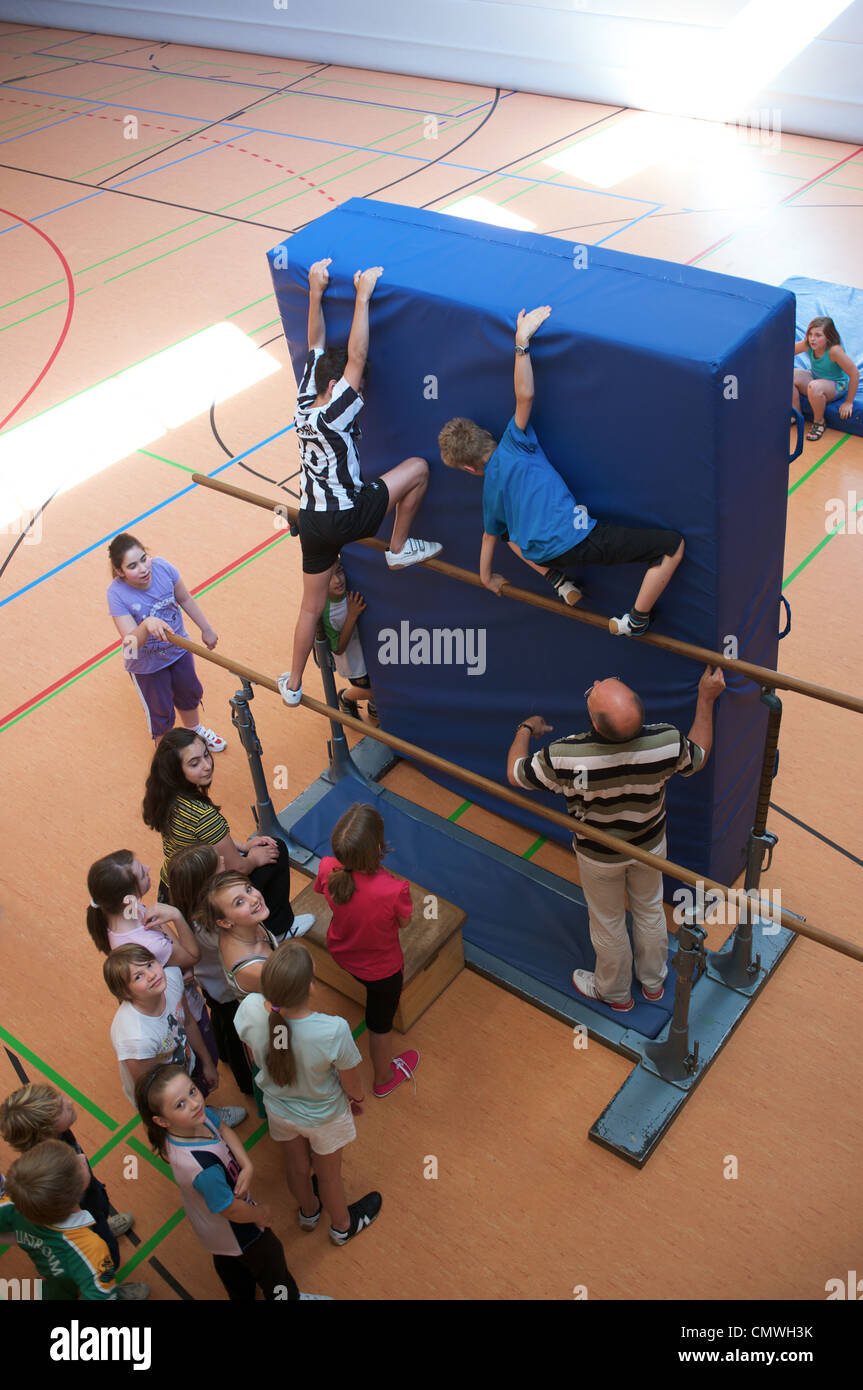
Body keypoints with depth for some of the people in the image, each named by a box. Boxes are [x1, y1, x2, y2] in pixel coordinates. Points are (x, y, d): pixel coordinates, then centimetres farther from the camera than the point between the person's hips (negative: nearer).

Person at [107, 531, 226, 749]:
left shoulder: (162, 566, -24)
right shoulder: (117, 593, -32)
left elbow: (185, 600, -4)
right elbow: (131, 642, -37)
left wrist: (206, 629, 6)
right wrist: (147, 626, -58)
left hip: (179, 649, 4)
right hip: (147, 664, -4)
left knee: (188, 694, 29)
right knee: (160, 715, 13)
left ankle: (195, 730, 60)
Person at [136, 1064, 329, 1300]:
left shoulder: (199, 1116, -27)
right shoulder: (204, 1169, -47)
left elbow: (223, 1129, -5)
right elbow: (231, 1210, -30)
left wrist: (247, 1167, -20)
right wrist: (261, 1215, -10)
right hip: (235, 1231, -7)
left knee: (229, 1264, 35)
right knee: (269, 1262, 23)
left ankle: (242, 1297, 62)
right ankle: (287, 1297, 50)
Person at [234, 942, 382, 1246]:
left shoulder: (250, 1010, -33)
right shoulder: (334, 1031, -43)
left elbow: (256, 1059, -9)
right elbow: (350, 1083, -21)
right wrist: (358, 1099, 3)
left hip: (278, 1108, 3)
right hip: (323, 1115, -3)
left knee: (297, 1166, 33)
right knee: (329, 1175, 28)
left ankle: (308, 1212, 64)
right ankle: (342, 1226, 58)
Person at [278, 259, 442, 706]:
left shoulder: (305, 404, 0)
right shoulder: (333, 414, -20)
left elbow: (316, 346, 7)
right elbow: (356, 357, -24)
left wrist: (316, 291, 5)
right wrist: (362, 296, -19)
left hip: (312, 521, 8)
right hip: (346, 518, -7)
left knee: (311, 607, 19)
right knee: (417, 467, 3)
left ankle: (292, 684, 28)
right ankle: (399, 549, 14)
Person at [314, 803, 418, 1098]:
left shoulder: (328, 869, -31)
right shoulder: (394, 890, -43)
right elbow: (404, 923, -18)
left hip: (341, 952, 2)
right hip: (381, 968, -2)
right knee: (380, 1022, 26)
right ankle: (384, 1079, 53)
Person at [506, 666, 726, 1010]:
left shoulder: (564, 757, -40)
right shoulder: (666, 742, -32)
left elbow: (515, 774, -18)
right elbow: (698, 757, -6)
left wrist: (525, 730, 1)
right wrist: (706, 698, 1)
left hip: (599, 855, -2)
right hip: (651, 845, 2)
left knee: (607, 923, 24)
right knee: (650, 910, 29)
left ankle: (614, 992, 50)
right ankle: (653, 982, 54)